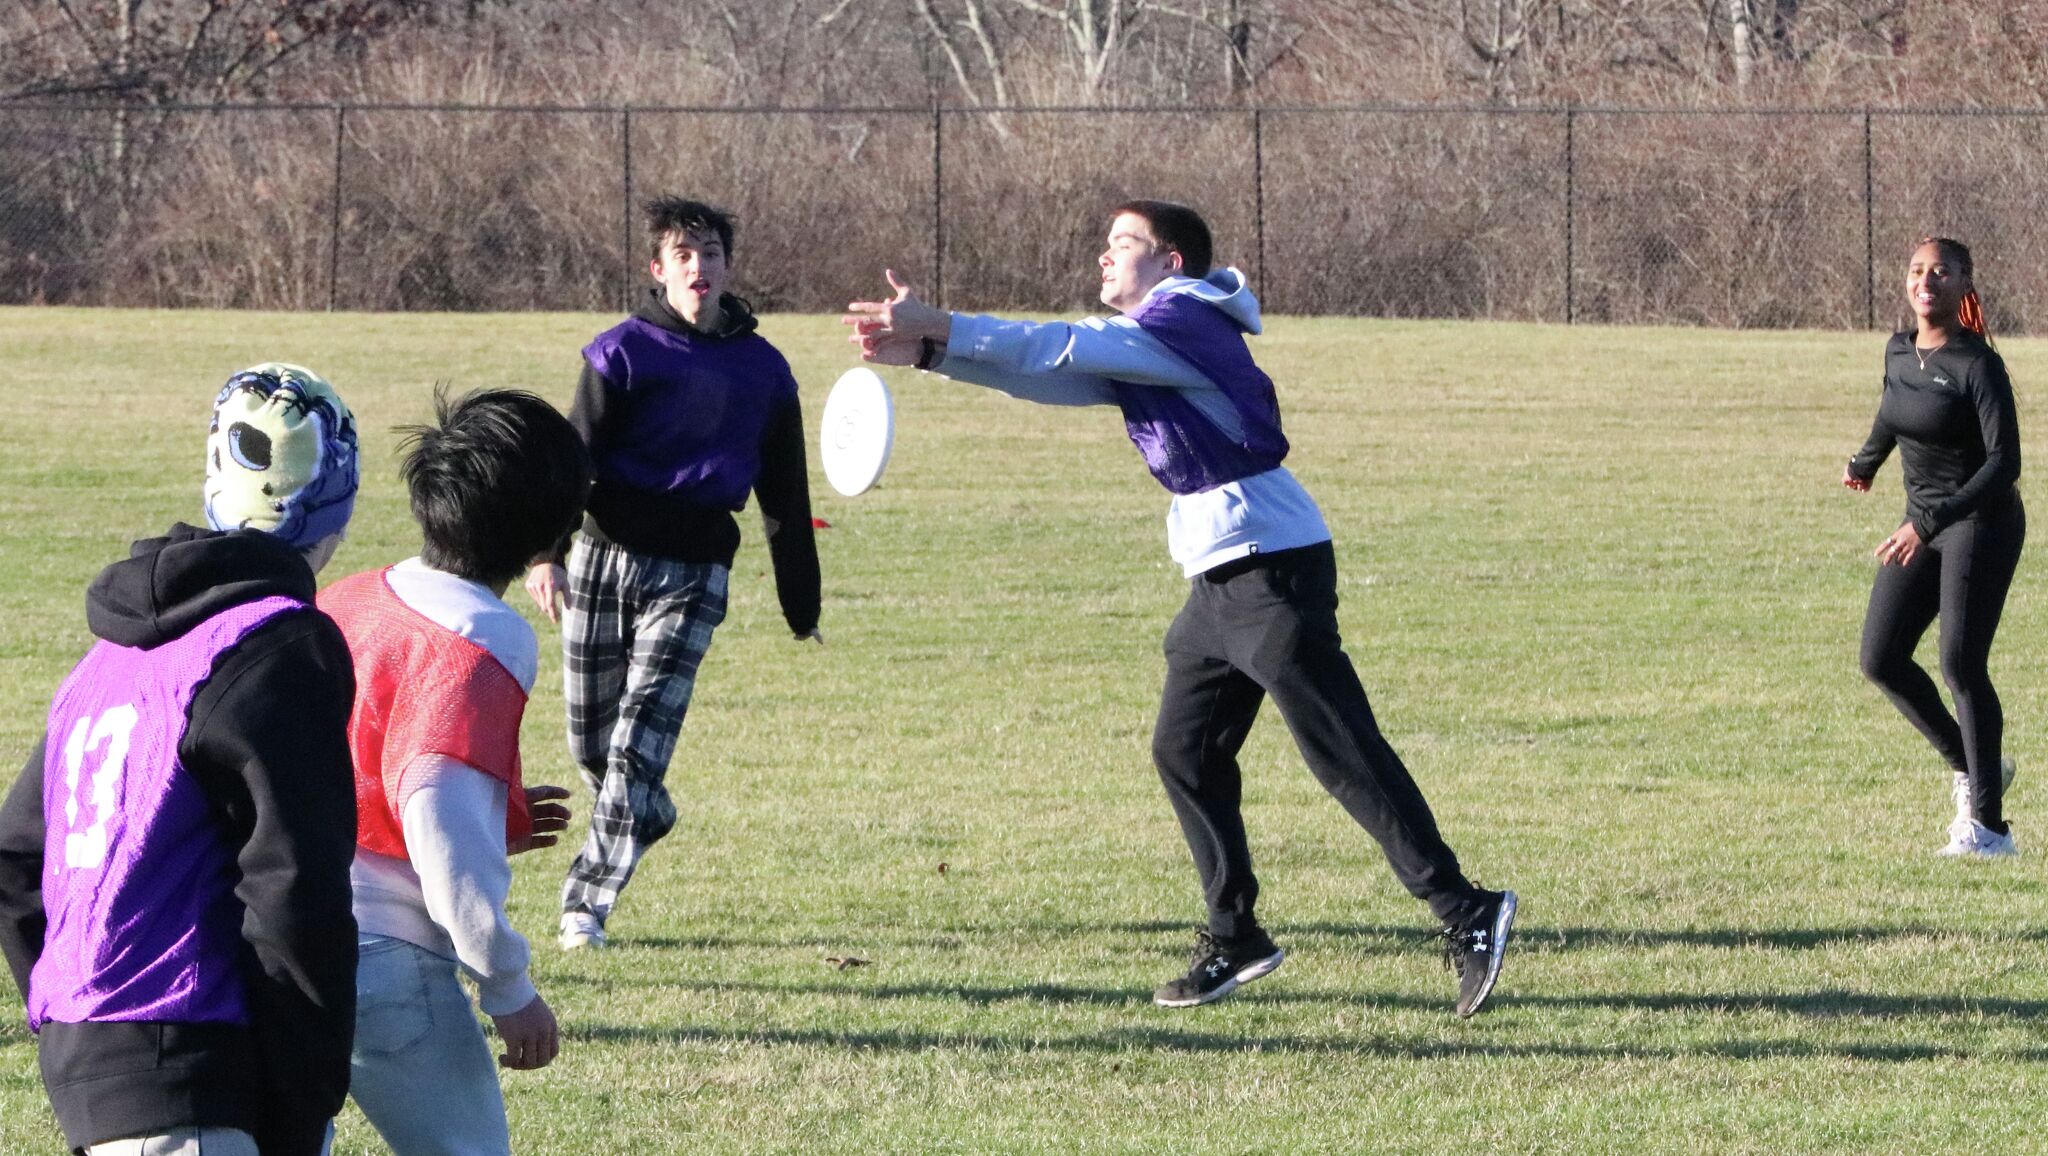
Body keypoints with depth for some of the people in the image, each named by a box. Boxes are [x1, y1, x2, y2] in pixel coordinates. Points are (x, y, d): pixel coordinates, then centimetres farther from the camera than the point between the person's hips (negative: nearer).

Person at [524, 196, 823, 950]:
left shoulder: (763, 371, 10)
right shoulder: (624, 351, 2)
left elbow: (786, 497, 17)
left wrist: (803, 607, 17)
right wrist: (547, 552, -19)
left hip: (693, 574, 0)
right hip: (606, 556, 0)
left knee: (641, 738, -13)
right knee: (591, 739, 7)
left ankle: (586, 906, -14)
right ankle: (645, 818, 37)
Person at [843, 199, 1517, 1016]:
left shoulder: (1184, 323, -11)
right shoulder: (1138, 346, 18)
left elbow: (1058, 351, -18)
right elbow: (1050, 376, 10)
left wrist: (938, 329, -18)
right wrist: (932, 352, -1)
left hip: (1272, 568, -10)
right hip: (1224, 577, 10)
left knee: (1342, 753, -13)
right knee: (1184, 751, 11)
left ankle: (1466, 916, -14)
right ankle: (1234, 938, 16)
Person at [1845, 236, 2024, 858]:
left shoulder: (1978, 365, -17)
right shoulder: (1899, 352, 5)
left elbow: (2004, 461, -23)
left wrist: (1929, 523, -31)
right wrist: (1866, 461, 47)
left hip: (1982, 522, -7)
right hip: (1924, 525, 7)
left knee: (1961, 665, -14)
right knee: (1881, 659, -2)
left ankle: (1988, 826, -10)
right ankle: (1971, 766, 17)